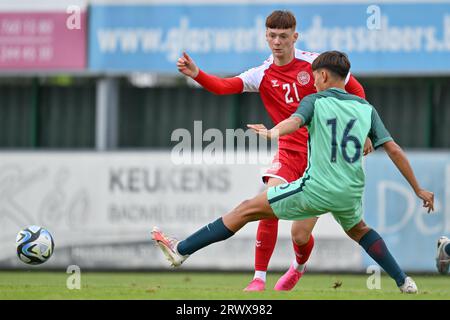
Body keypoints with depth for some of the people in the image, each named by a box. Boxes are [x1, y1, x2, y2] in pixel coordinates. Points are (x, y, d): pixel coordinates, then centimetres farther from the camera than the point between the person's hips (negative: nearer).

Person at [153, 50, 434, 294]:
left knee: (247, 210, 5)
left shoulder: (315, 101, 2)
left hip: (316, 189, -4)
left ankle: (181, 250, 6)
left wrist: (273, 132, -42)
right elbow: (394, 150, 7)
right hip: (351, 194, 4)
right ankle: (404, 281, 34)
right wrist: (419, 190, 13)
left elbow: (294, 121, -22)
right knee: (358, 230, 38)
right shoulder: (366, 109, 11)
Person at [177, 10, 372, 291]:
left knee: (301, 234, -3)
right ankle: (259, 279, -11)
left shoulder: (315, 63, -5)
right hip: (289, 150, 2)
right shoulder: (263, 75, 0)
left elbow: (356, 91, 7)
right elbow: (225, 86, -17)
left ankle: (300, 267, 34)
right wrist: (196, 74, -35)